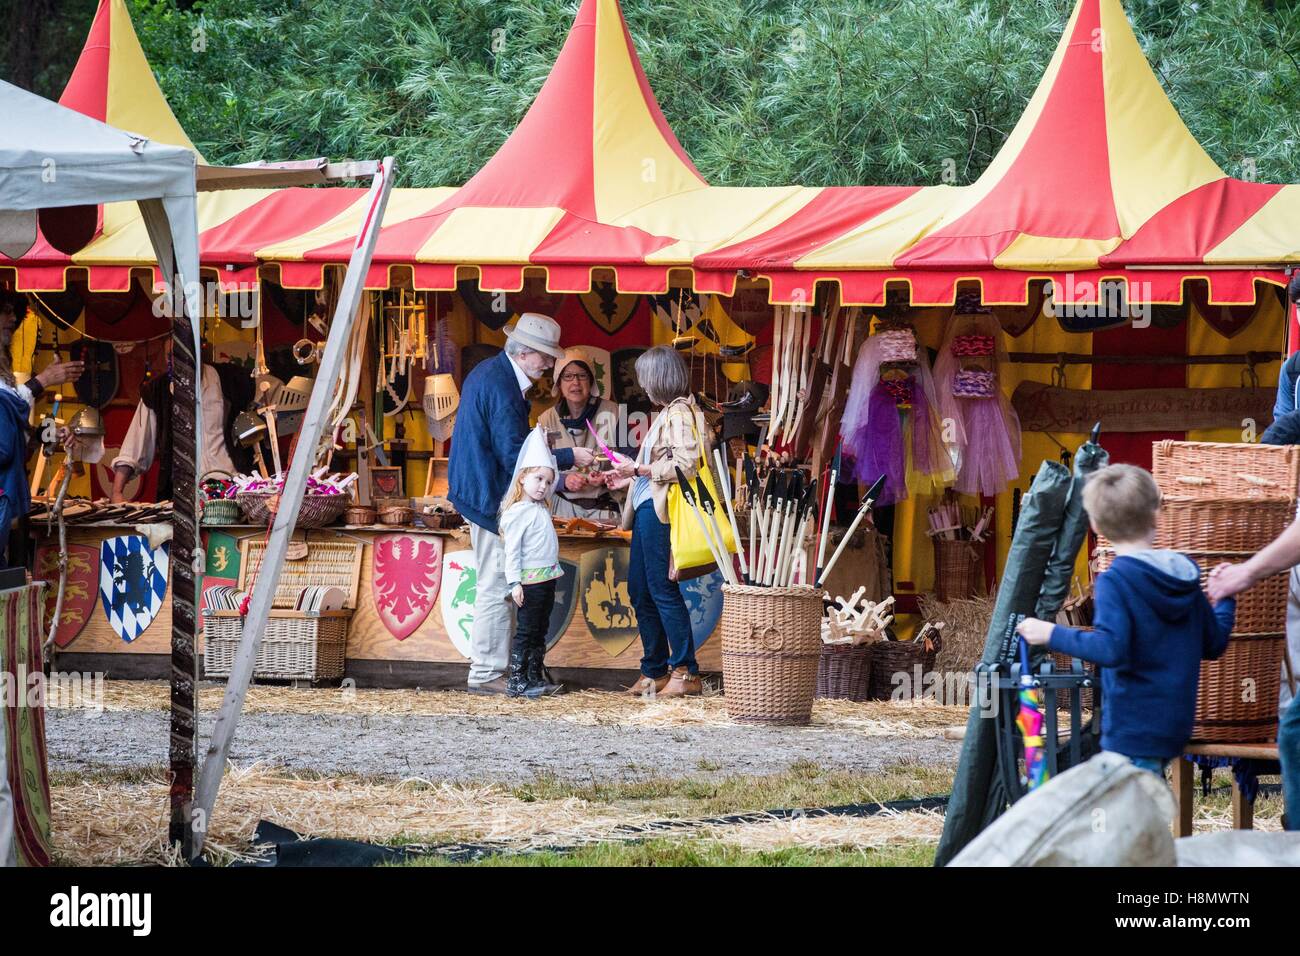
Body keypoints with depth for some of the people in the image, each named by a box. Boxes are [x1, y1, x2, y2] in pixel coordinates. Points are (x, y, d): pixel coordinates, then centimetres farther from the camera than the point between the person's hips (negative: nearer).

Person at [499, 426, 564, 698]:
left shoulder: (541, 507, 12)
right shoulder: (516, 512, -12)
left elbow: (549, 469, 28)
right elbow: (512, 551, -15)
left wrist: (544, 445, 20)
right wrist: (514, 583, -20)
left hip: (547, 578, 9)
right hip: (530, 580, -9)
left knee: (540, 631, 12)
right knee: (526, 630, -6)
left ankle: (535, 678, 17)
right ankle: (516, 681, -4)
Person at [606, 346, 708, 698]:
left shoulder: (679, 414, -12)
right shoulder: (667, 414, 18)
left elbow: (686, 465, -22)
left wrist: (641, 469, -14)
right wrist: (632, 478, 22)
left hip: (660, 511, -11)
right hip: (646, 510, 11)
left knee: (662, 589, -9)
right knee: (640, 591, 12)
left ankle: (685, 671, -7)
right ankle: (655, 672, 18)